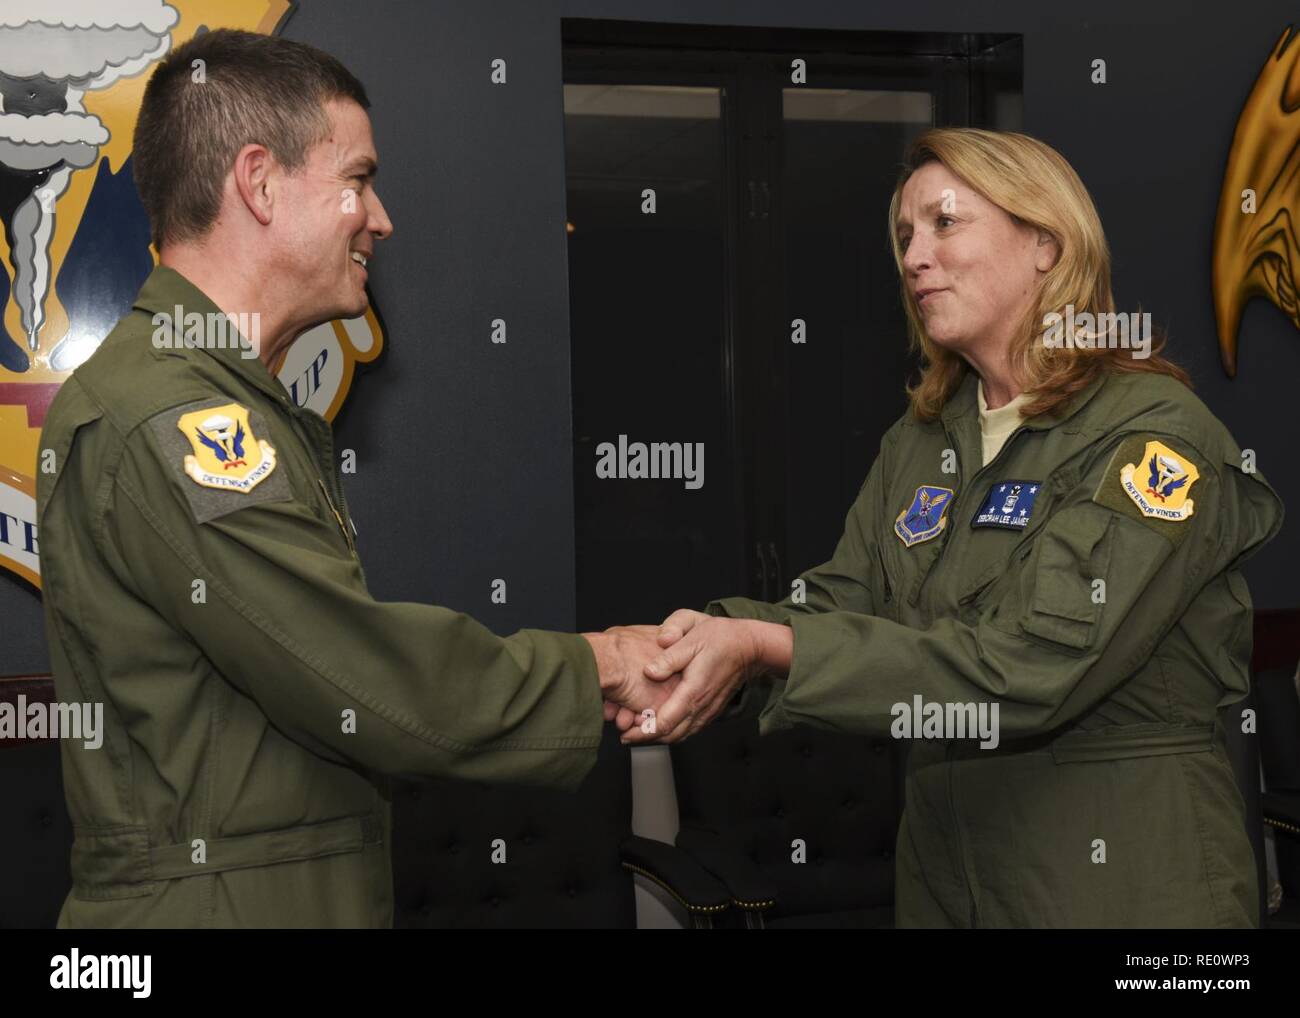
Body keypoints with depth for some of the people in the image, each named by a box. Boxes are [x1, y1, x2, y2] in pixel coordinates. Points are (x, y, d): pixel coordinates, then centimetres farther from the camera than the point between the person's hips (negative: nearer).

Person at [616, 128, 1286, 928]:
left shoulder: (1158, 434, -15)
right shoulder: (919, 442, 10)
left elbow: (1031, 668, -25)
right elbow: (842, 599, 0)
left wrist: (769, 648, -29)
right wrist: (719, 633, -22)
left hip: (1122, 883, -6)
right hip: (942, 869, 6)